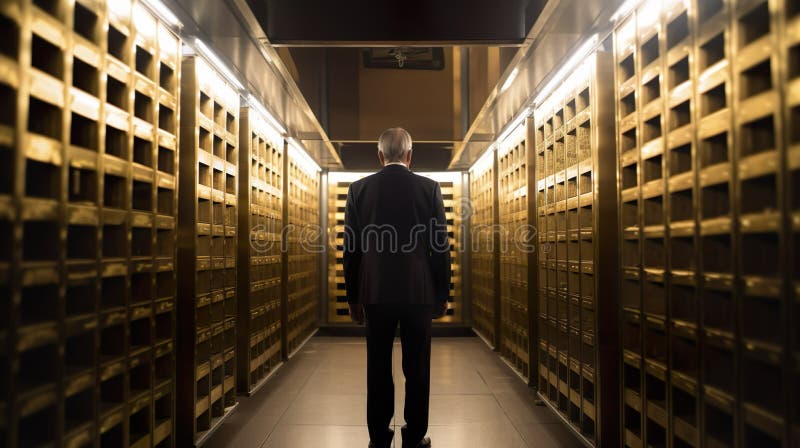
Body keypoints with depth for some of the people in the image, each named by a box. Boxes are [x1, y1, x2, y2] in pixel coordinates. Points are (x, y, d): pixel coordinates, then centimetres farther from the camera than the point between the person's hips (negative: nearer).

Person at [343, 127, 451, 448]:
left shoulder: (359, 189, 0)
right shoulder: (430, 188, -3)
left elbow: (351, 249, 2)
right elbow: (441, 247, -2)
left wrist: (353, 297, 10)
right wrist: (442, 295, 7)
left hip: (376, 293, 1)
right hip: (419, 292, -1)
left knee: (378, 368, 11)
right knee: (417, 368, 10)